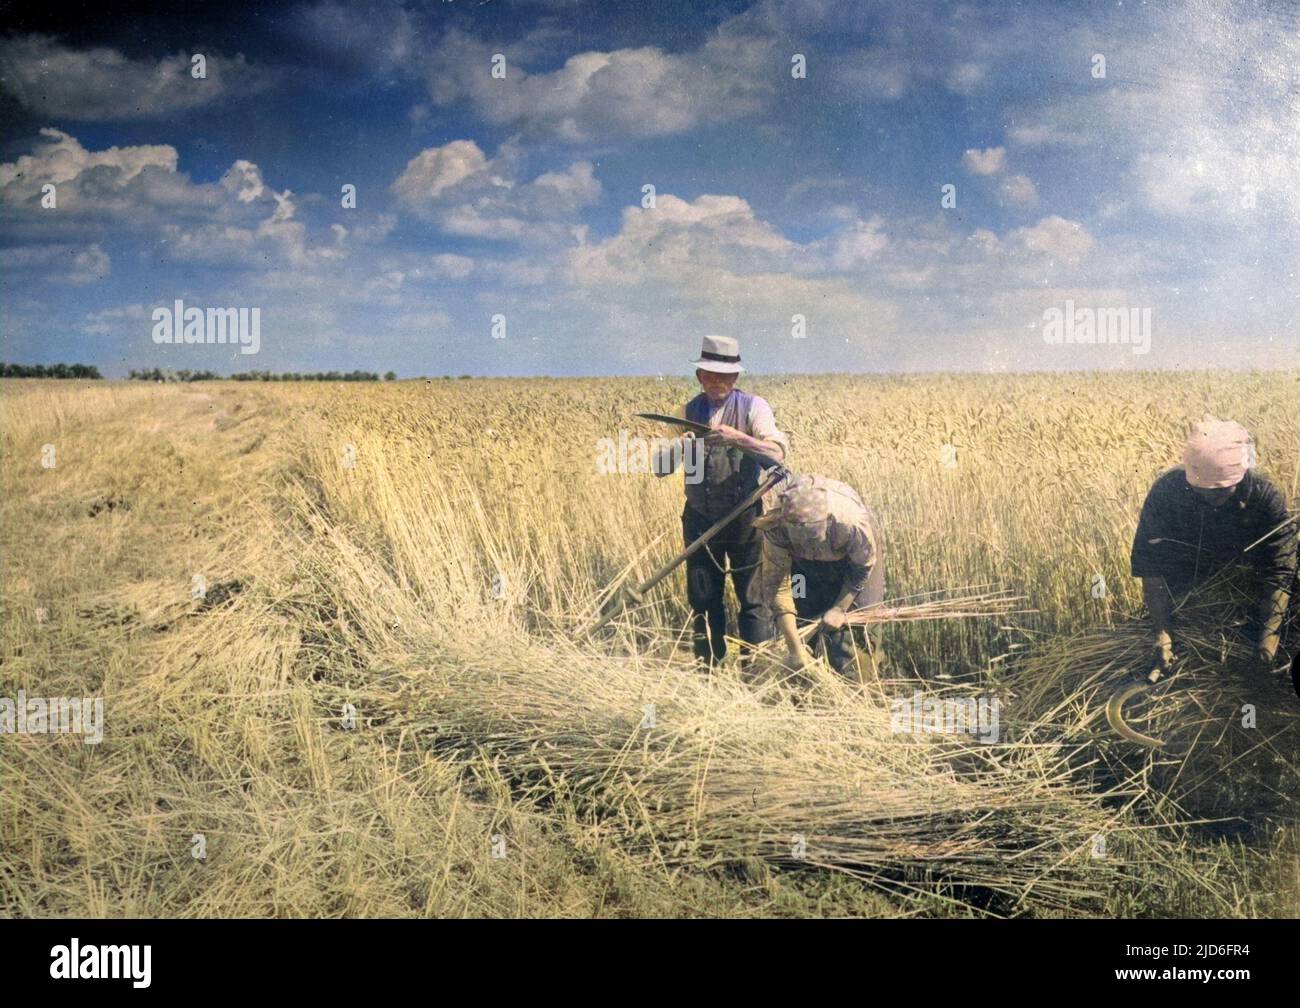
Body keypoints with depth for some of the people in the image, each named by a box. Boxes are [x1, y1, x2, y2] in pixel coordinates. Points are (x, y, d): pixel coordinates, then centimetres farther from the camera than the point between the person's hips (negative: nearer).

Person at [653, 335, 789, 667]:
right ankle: (709, 664, 22)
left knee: (752, 593, 1)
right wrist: (674, 447, -20)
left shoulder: (753, 407, -5)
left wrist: (737, 438, -32)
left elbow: (778, 453, -19)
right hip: (700, 519, 3)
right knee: (703, 596, 9)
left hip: (743, 518, -3)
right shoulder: (688, 412, 6)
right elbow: (661, 466, 2)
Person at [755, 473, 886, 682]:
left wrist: (840, 608, -18)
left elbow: (863, 566, -22)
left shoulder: (854, 524, -45)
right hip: (807, 562, 2)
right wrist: (796, 648, -33)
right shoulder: (776, 529, -39)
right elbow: (776, 585, -31)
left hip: (855, 554, -2)